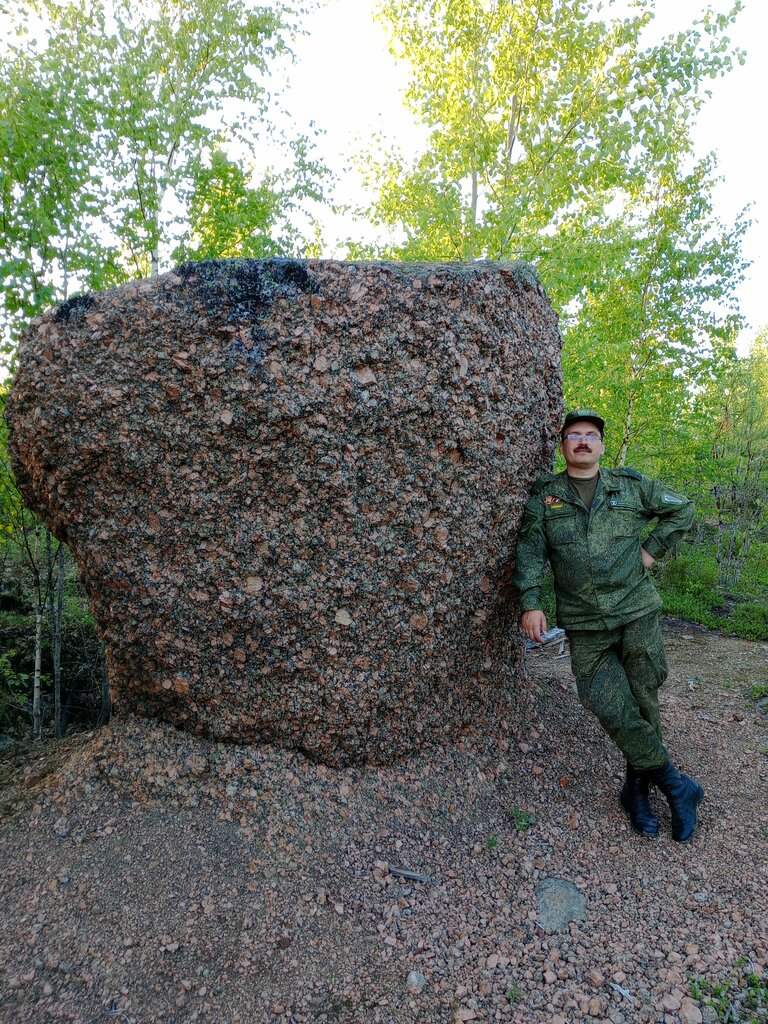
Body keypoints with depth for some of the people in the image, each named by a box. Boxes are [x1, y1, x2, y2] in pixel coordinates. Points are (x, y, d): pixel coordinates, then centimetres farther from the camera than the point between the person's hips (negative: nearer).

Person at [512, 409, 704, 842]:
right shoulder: (544, 494, 4)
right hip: (585, 626, -1)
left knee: (643, 700, 4)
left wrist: (653, 549, 6)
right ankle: (674, 782, 13)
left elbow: (681, 509, 18)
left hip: (639, 614, 1)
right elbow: (530, 549, -2)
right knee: (611, 706, -8)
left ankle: (638, 788, 26)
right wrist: (531, 603, -13)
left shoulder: (632, 486, 6)